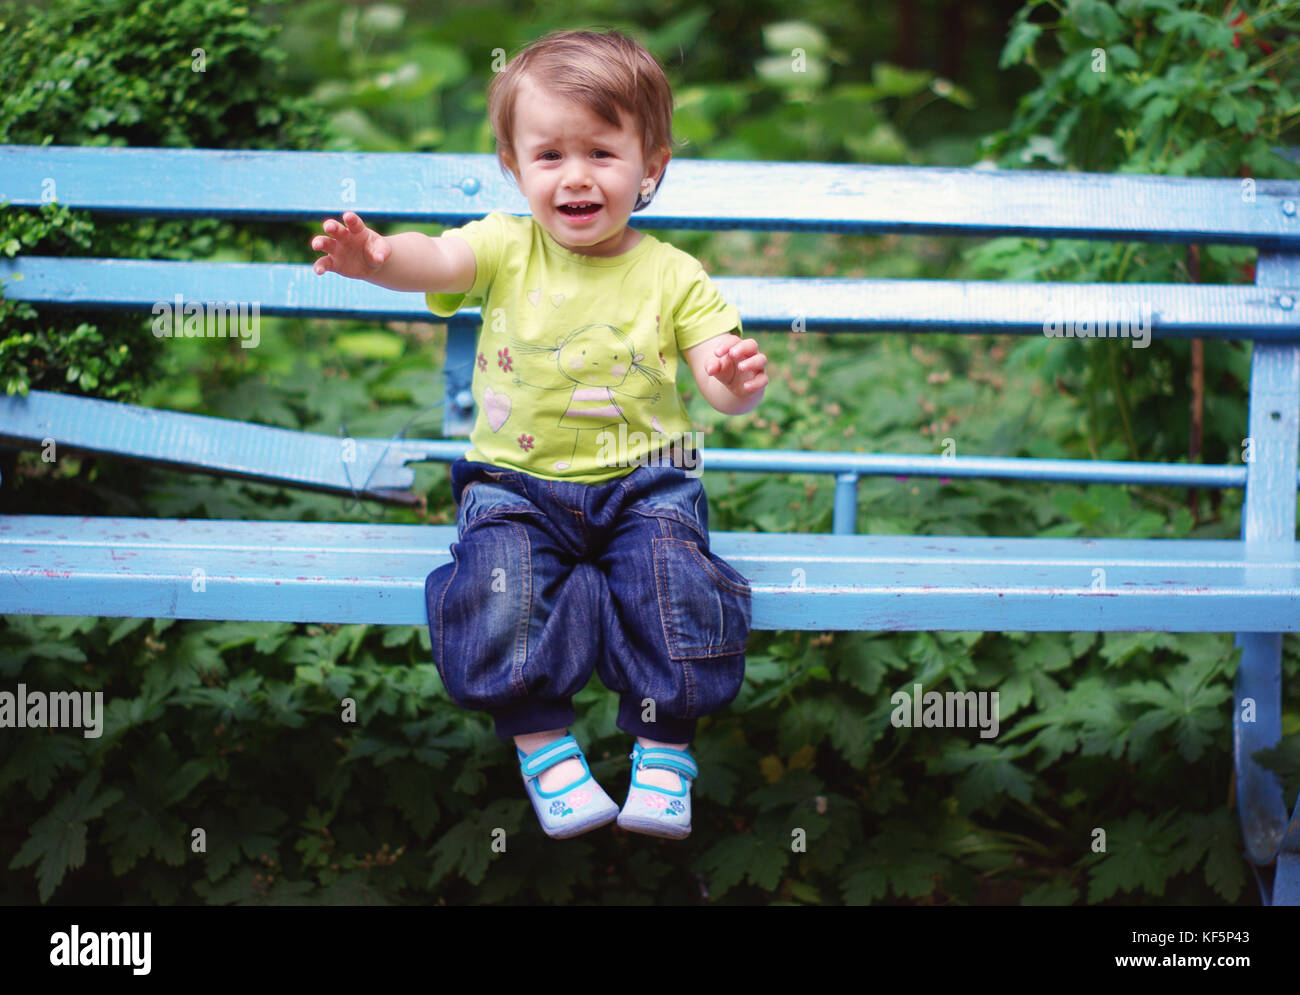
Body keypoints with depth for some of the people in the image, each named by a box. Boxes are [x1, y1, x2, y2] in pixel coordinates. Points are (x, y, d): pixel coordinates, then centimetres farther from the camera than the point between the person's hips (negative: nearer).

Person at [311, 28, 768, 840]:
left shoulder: (672, 275, 1)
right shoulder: (507, 249, 0)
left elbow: (720, 376, -7)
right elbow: (435, 260, -21)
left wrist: (738, 382, -34)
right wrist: (377, 257, -45)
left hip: (641, 480, 0)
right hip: (517, 482, 0)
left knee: (674, 579, -27)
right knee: (502, 584, -28)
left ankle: (665, 745, -9)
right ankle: (542, 743, -11)